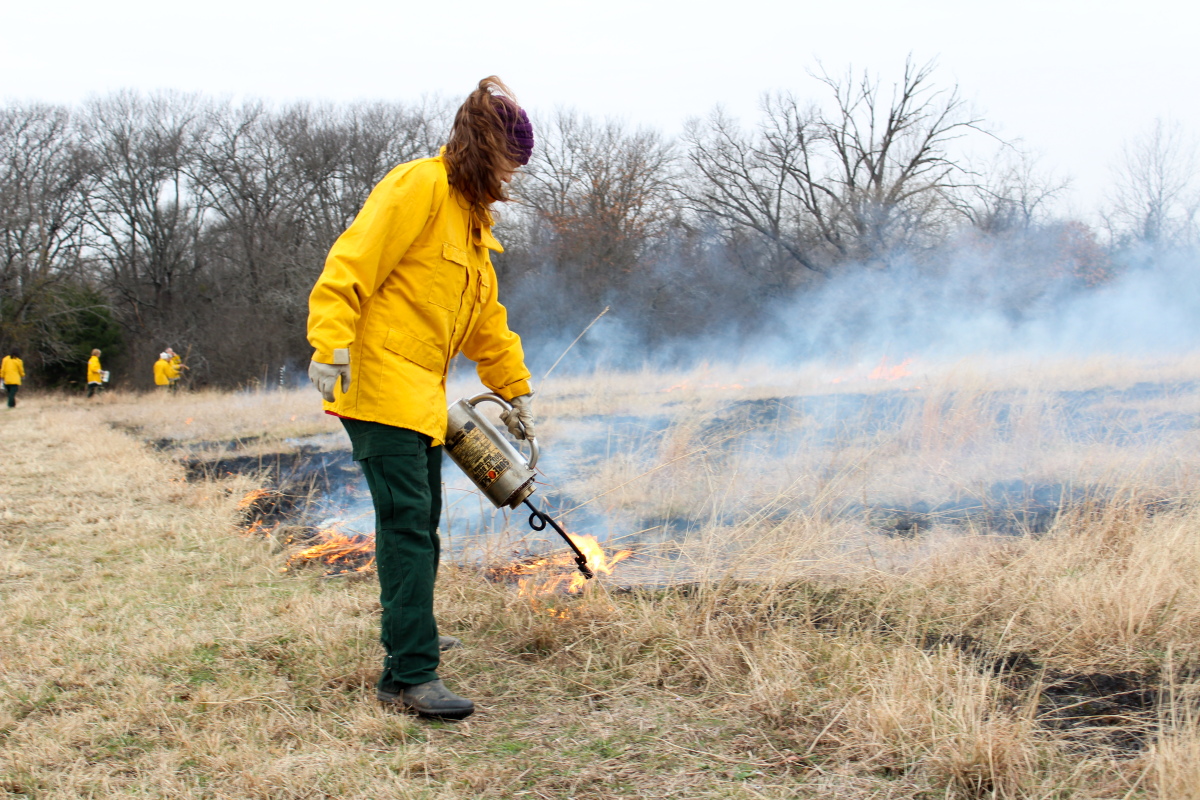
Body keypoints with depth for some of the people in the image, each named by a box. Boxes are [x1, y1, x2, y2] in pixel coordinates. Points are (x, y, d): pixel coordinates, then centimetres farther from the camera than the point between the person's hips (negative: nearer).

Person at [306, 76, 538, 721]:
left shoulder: (471, 217, 22)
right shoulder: (418, 187, -10)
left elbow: (486, 318, 29)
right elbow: (351, 266, -19)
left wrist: (516, 388, 31)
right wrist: (333, 346, -29)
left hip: (421, 393, 10)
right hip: (379, 383, -10)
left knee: (420, 520, 18)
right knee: (408, 522, -13)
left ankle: (410, 634, 36)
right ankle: (409, 675, -12)